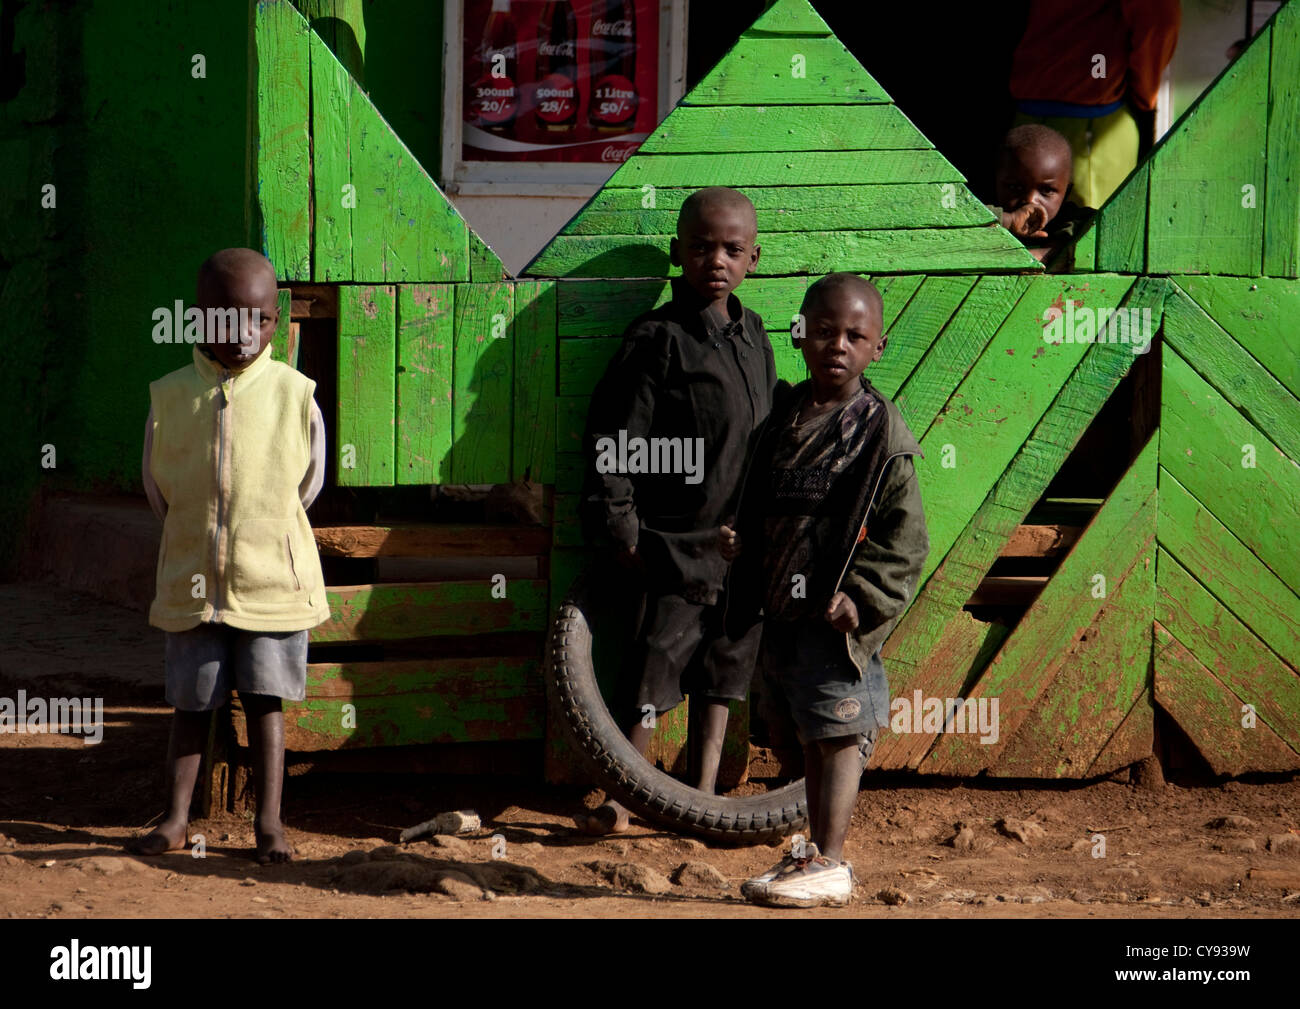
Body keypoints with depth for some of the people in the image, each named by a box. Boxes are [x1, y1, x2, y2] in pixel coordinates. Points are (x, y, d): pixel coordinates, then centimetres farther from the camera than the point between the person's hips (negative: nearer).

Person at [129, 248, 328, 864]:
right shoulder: (170, 397, -2)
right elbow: (156, 486, 9)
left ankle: (268, 820, 9)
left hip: (272, 578, -1)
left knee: (264, 700, 3)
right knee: (190, 703, 8)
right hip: (192, 581, 1)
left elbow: (308, 483, 8)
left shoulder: (294, 395, -4)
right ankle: (175, 818, 15)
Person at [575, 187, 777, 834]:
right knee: (654, 672, -4)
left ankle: (704, 796, 23)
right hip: (674, 546, -7)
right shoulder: (656, 339, -12)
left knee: (723, 668, 13)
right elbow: (613, 442, -13)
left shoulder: (753, 335, 9)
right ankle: (621, 803, 6)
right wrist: (622, 534, -15)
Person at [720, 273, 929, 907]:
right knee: (810, 740, 15)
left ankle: (828, 865, 0)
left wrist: (862, 596, -18)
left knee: (837, 735, -4)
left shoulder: (880, 433, -8)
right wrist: (738, 540, 4)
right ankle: (816, 851, 25)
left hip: (836, 614, -6)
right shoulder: (781, 416, 10)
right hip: (780, 609, 7)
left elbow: (904, 537, -9)